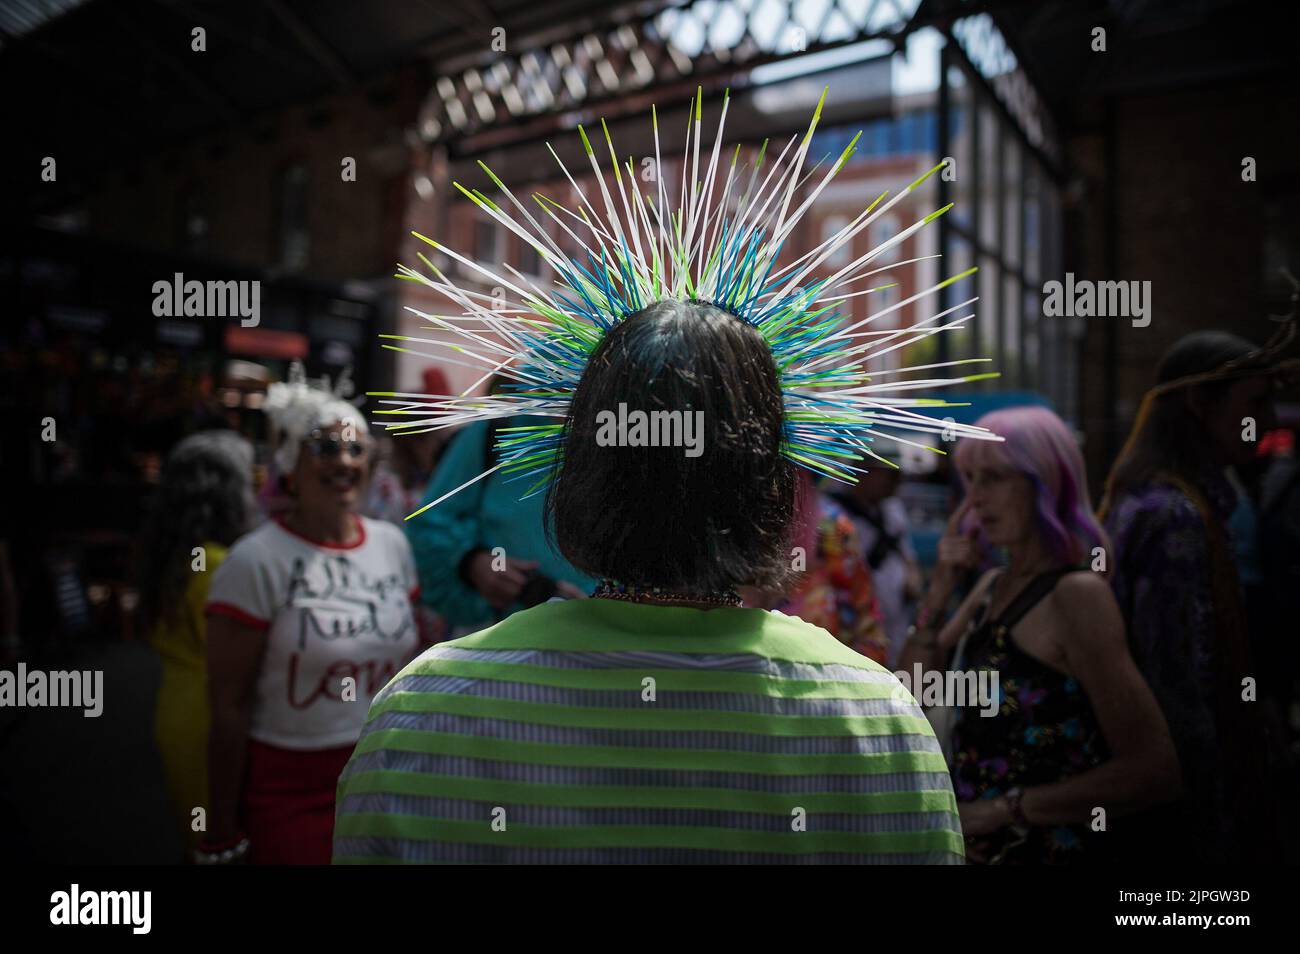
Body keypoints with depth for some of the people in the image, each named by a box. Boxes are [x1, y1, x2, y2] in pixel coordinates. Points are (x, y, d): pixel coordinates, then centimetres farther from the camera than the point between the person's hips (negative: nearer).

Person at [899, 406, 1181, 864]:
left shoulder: (1077, 593, -19)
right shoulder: (993, 585, 4)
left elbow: (1153, 771, -24)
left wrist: (1004, 809, -18)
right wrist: (938, 591, -7)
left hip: (1043, 847, -7)